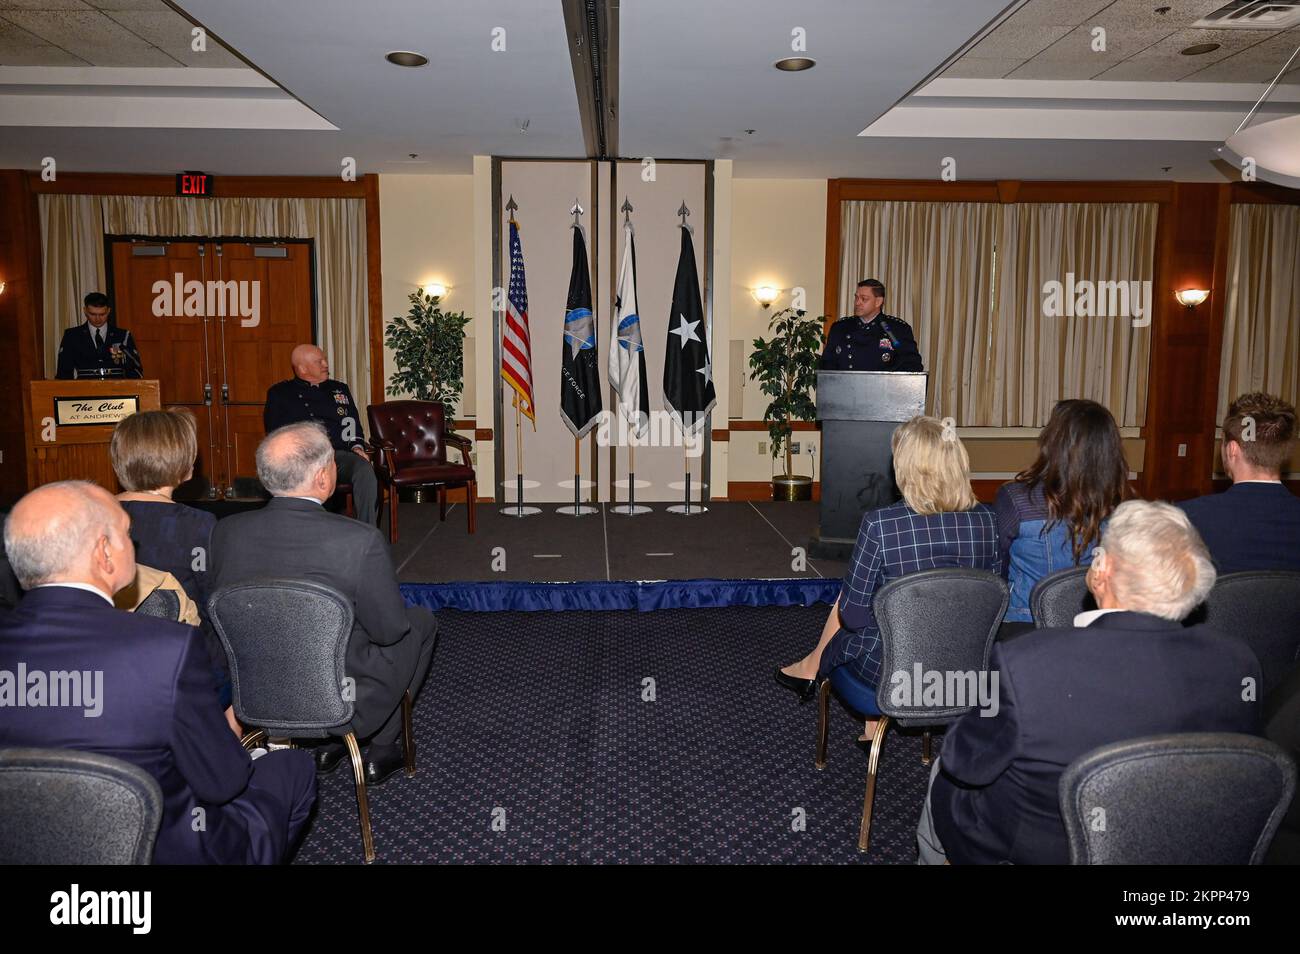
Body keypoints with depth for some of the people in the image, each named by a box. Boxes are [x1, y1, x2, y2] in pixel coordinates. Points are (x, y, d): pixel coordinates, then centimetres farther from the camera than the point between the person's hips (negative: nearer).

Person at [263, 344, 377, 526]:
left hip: (339, 453, 2)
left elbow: (353, 424, 24)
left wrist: (357, 447, 3)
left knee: (365, 470, -31)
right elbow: (274, 433, 8)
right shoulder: (279, 393, 16)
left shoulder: (339, 389, 26)